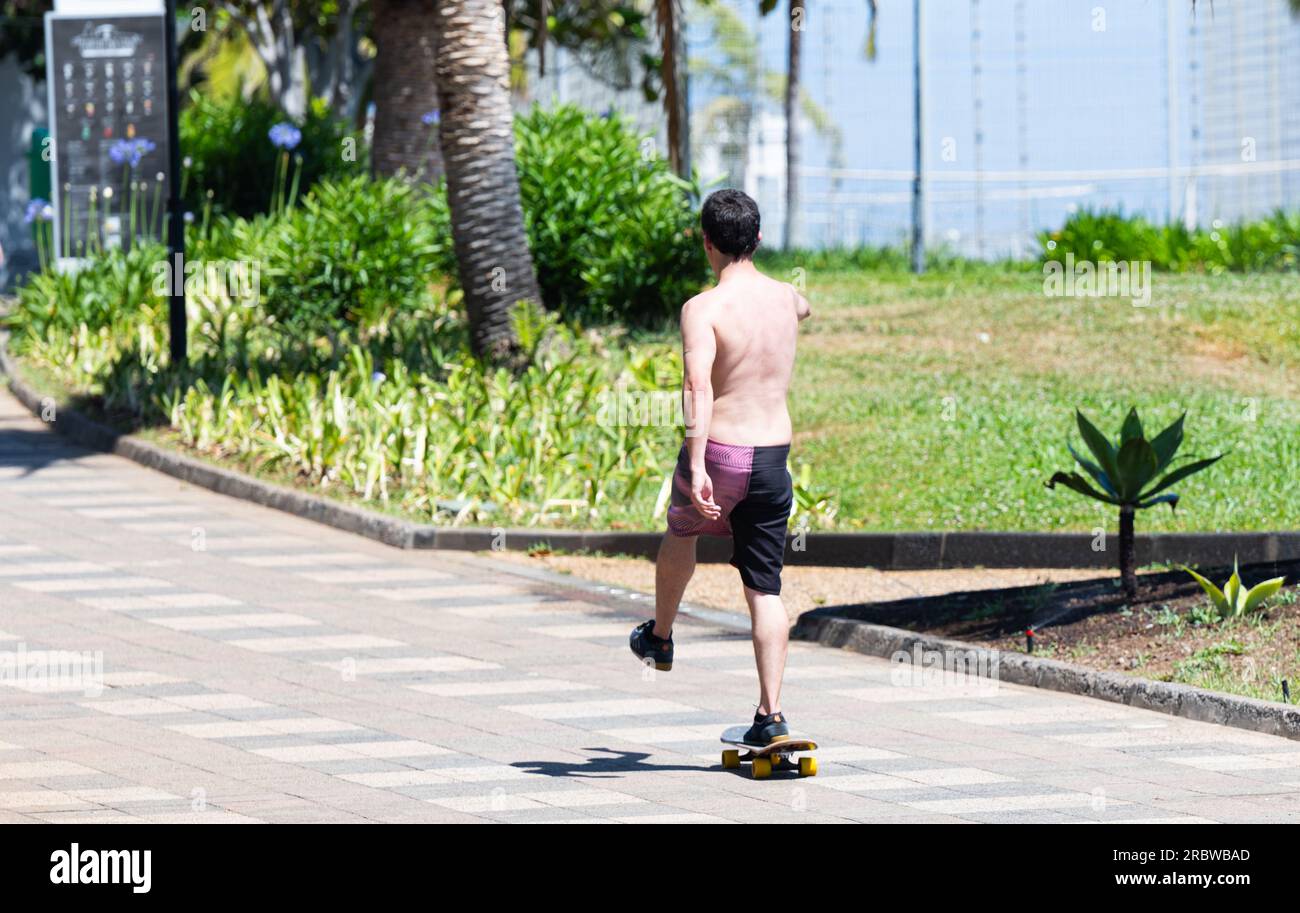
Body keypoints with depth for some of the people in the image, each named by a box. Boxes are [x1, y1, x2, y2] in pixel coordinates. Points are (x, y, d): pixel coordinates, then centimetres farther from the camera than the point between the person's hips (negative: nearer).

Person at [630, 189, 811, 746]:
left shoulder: (703, 310, -12)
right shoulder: (784, 298, 6)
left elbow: (698, 388, -27)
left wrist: (697, 466, -33)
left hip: (717, 453, -3)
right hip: (773, 456, 3)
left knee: (680, 532, 30)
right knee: (764, 589, 5)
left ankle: (659, 637, 50)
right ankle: (771, 716, -4)